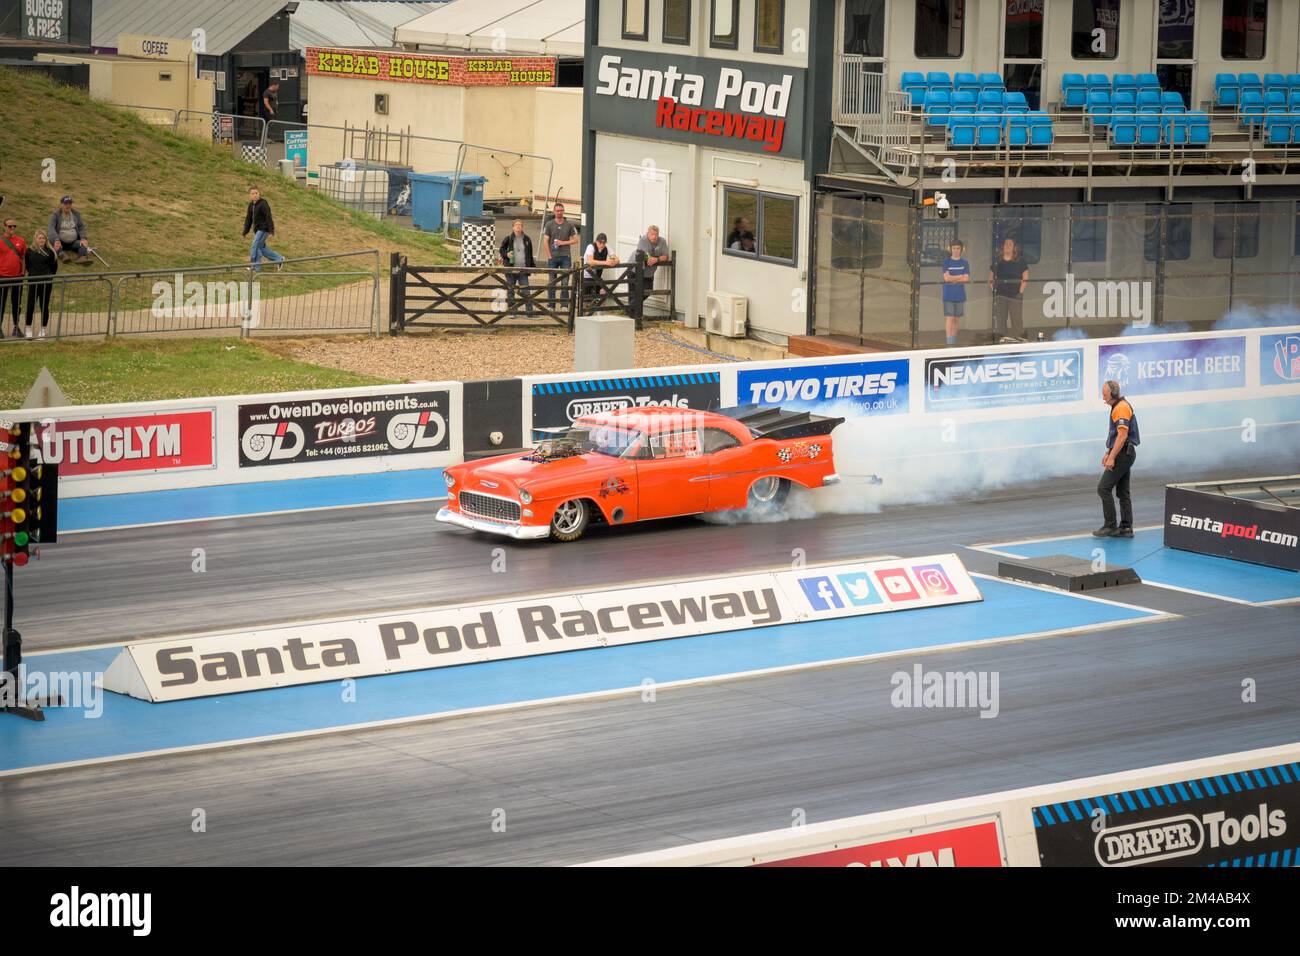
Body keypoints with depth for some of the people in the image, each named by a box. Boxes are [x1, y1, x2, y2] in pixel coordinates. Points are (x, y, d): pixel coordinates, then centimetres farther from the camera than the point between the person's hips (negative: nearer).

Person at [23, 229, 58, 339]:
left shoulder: (49, 251, -1)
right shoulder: (29, 251, 2)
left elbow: (54, 267, 8)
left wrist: (49, 276, 8)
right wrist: (32, 274, 13)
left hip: (46, 283, -1)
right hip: (32, 282, 1)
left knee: (44, 306, 4)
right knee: (30, 306, -2)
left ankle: (42, 330, 12)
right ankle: (28, 330, 6)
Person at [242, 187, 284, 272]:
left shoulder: (263, 204, -16)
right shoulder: (251, 205, 9)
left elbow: (269, 218, -19)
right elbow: (248, 219, 15)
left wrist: (271, 231, -23)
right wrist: (245, 232, 13)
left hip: (263, 229, -9)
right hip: (257, 229, 9)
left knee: (255, 247, -11)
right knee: (262, 247, 14)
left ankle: (256, 267, -3)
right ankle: (279, 259, 26)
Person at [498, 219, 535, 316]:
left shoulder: (527, 240, 8)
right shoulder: (508, 239, 2)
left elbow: (530, 254, 13)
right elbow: (501, 250, 9)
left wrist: (533, 267, 10)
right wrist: (506, 254, -12)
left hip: (523, 270, 1)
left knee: (526, 292, -3)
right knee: (510, 291, 5)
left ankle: (530, 311, -1)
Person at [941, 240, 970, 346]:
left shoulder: (964, 263, 6)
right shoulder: (946, 262, 0)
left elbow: (966, 278, -4)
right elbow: (946, 278, -11)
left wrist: (953, 279, -10)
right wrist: (960, 276, -9)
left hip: (960, 295, 3)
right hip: (948, 295, -3)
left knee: (955, 319, 8)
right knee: (949, 318, -9)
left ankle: (954, 341, 14)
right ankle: (949, 342, -12)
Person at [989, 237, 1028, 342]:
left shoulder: (1020, 262, 2)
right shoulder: (997, 262, 10)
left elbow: (1025, 280, 0)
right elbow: (990, 280, 15)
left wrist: (1021, 292, -7)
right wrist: (993, 290, 2)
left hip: (1015, 295, -3)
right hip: (1000, 295, 3)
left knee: (1016, 320, -3)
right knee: (1000, 319, 4)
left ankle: (1018, 338, -2)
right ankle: (999, 338, 7)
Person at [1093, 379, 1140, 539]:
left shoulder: (1121, 408, -17)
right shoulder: (1117, 406, 16)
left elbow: (1122, 435, -23)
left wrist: (1112, 457, -22)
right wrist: (1108, 453, 23)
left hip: (1122, 454, -10)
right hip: (1125, 454, 10)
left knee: (1103, 488, -9)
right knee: (1123, 492, 10)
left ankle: (1110, 526, -7)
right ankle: (1126, 528, 11)